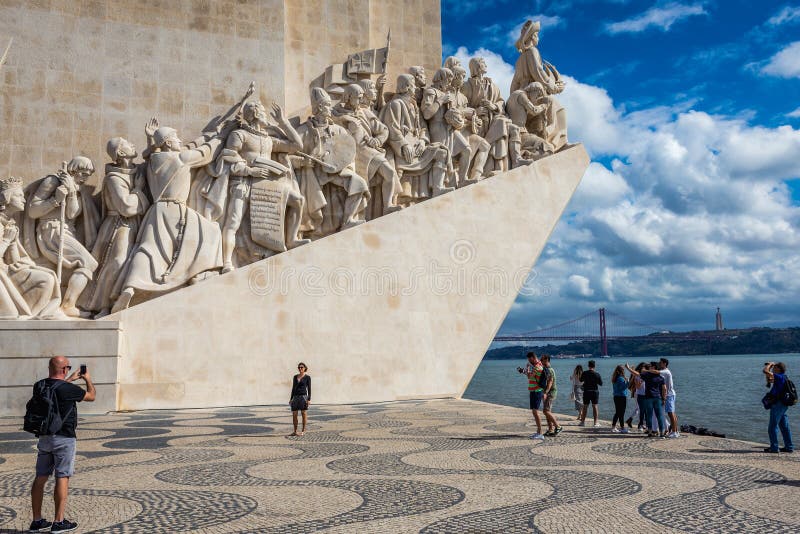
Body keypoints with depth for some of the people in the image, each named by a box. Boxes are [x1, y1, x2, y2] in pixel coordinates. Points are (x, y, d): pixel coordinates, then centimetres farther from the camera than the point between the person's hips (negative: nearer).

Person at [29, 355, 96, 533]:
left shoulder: (39, 386, 1)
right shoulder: (68, 389, -17)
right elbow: (91, 396, 1)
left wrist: (69, 379, 35)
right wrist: (88, 380, 18)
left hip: (44, 437, 7)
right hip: (63, 438, -7)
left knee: (40, 478, 11)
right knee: (62, 478, -1)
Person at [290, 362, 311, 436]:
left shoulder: (307, 377, -1)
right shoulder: (295, 377, 11)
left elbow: (309, 389, -3)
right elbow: (293, 388, 15)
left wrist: (309, 399, -11)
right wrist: (291, 398, 11)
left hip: (303, 396, -5)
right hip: (295, 397, 5)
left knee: (303, 413, 0)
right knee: (294, 414, 2)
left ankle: (303, 431, 8)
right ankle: (295, 431, 10)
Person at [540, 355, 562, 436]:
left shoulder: (549, 370, -14)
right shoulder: (545, 369, 16)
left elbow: (550, 382, -24)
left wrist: (545, 393, -33)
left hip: (550, 393, -10)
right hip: (546, 393, 10)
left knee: (546, 411, -15)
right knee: (547, 412, 8)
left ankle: (558, 427, -10)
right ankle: (550, 430, 11)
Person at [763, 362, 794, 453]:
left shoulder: (780, 377, -16)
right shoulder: (782, 378, 13)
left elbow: (765, 371, -27)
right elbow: (769, 381, 28)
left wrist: (769, 364, -8)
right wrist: (770, 366, 17)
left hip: (777, 405, -10)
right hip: (783, 405, 10)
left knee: (772, 427, -4)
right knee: (784, 427, 13)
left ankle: (774, 447, -3)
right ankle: (789, 447, 17)